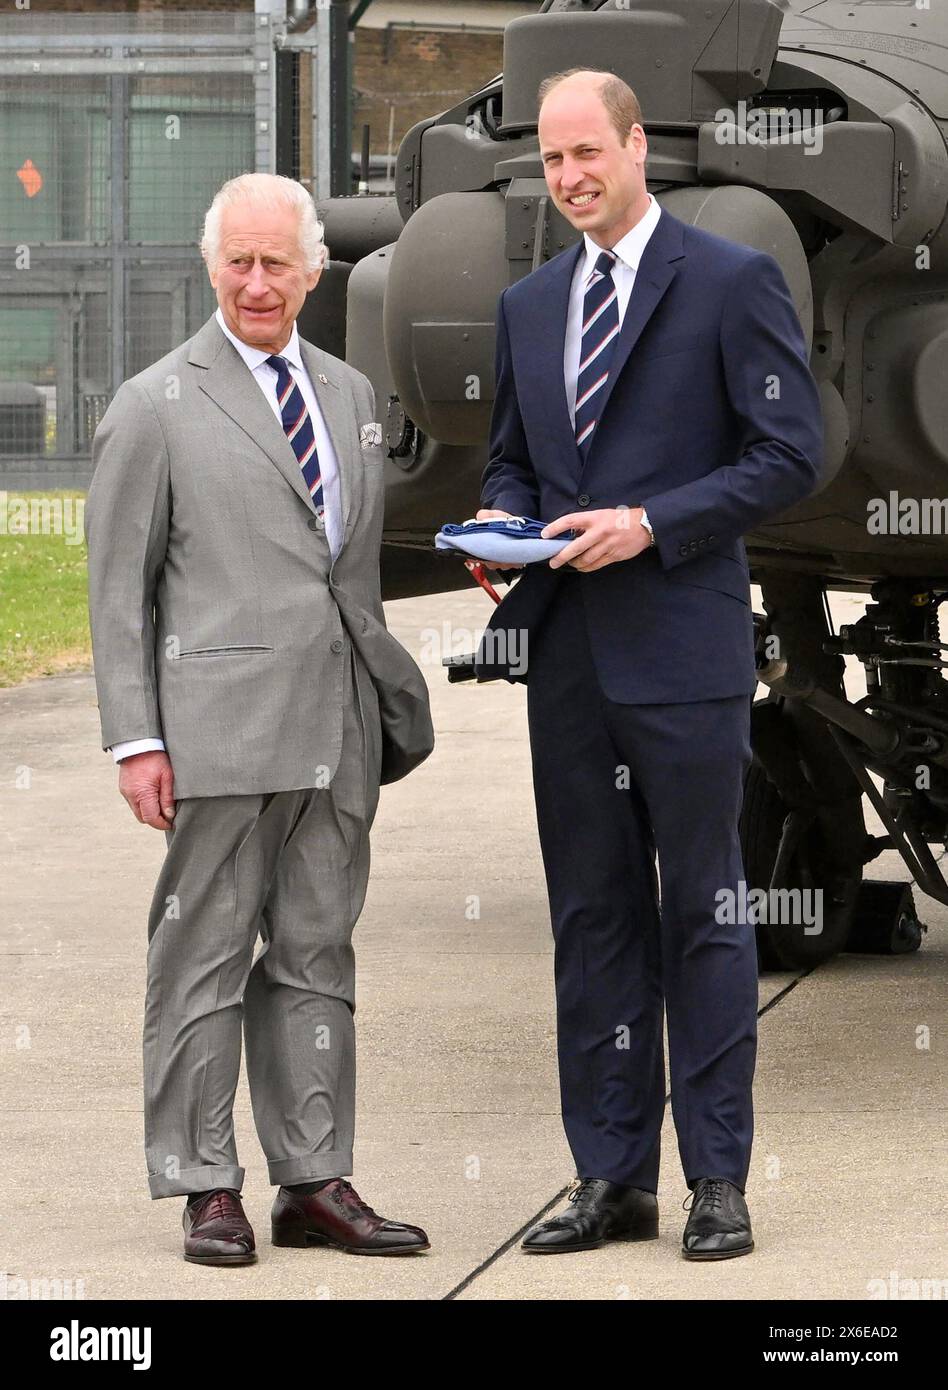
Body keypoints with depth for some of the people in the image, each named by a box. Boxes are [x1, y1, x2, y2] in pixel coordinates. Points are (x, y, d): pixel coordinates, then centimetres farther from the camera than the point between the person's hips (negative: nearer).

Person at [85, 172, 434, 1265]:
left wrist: (386, 702, 18)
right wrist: (135, 738, -9)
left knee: (316, 956, 8)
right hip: (223, 723, -5)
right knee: (206, 958, -1)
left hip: (337, 725, 5)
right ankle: (206, 1188, 4)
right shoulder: (157, 407, -1)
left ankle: (315, 1182, 13)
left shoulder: (349, 394, 16)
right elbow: (118, 589, -2)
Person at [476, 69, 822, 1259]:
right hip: (565, 654, 6)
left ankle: (718, 1181, 2)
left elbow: (790, 454, -7)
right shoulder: (528, 305, 16)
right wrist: (502, 520, 1)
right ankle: (611, 1180, 12)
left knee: (700, 914, -2)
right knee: (591, 920, 8)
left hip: (681, 647, -6)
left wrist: (652, 524, -16)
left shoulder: (732, 282, -3)